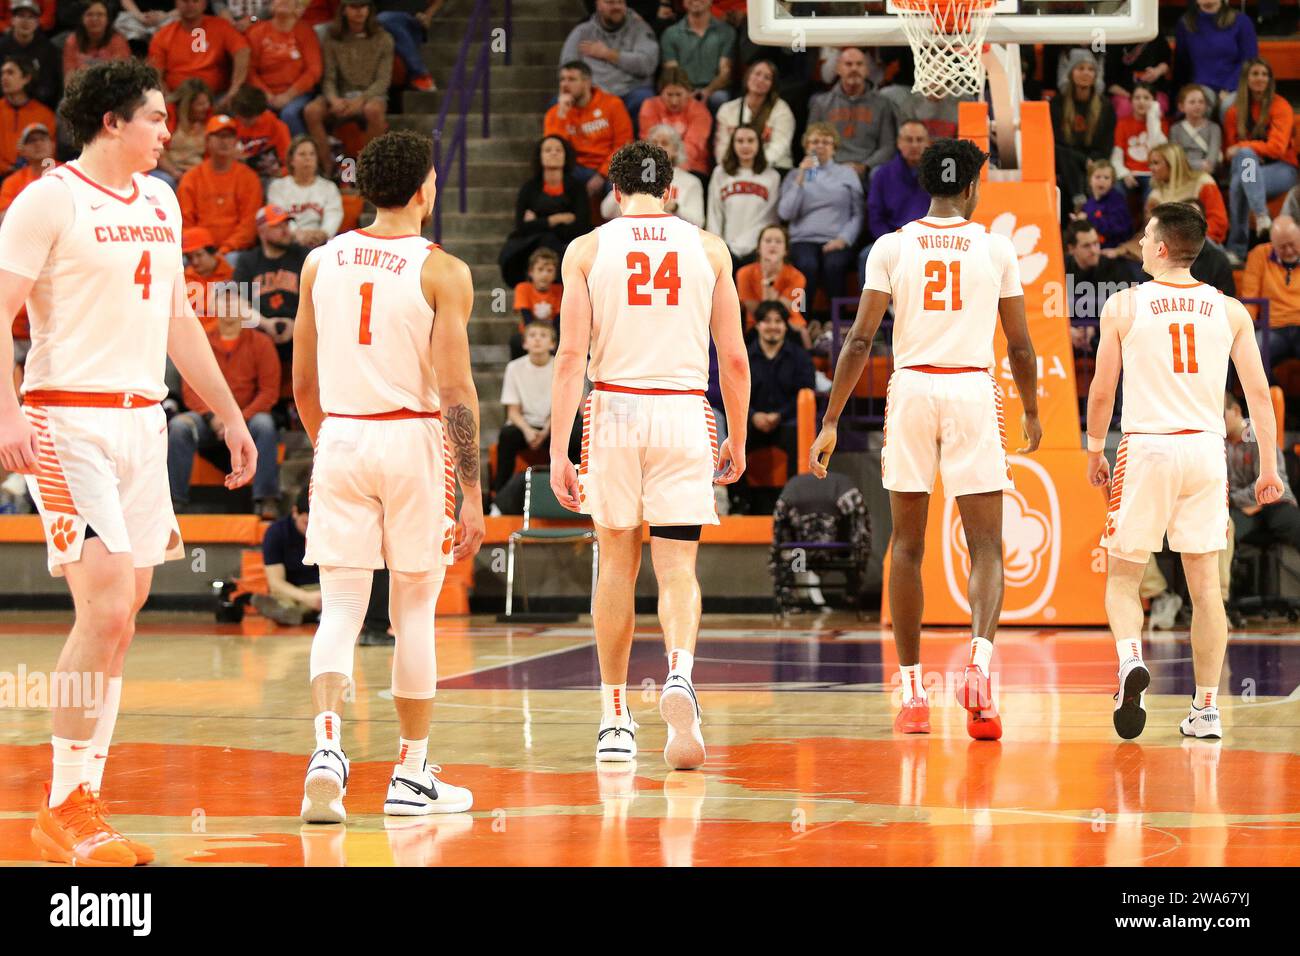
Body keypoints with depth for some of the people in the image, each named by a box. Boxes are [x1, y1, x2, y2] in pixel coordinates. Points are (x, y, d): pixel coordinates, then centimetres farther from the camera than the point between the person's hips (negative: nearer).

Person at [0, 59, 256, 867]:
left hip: (143, 421, 8)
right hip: (70, 422, -7)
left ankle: (84, 801, 12)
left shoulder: (161, 203, 15)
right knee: (105, 614, -14)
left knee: (118, 619, 6)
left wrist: (230, 413, 24)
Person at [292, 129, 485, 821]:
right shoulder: (441, 272, -7)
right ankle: (411, 775, 16)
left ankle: (328, 746, -21)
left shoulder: (321, 263, 6)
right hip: (414, 438, -3)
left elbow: (302, 383, 11)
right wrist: (471, 492, -9)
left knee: (340, 608, 2)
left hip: (340, 439, 3)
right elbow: (455, 389, -11)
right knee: (414, 612, 8)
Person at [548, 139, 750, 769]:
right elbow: (734, 359, 6)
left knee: (618, 563, 13)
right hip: (684, 412, 0)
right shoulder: (709, 249, 6)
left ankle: (615, 719, 18)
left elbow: (570, 356, -5)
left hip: (613, 410, 0)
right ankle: (680, 674, -28)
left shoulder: (587, 249, 2)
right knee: (677, 565, 2)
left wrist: (558, 451, -4)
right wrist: (738, 440, 17)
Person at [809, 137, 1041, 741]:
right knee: (986, 547, 1)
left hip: (912, 390, 1)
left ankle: (912, 692, 11)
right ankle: (980, 660, -24)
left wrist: (831, 422, 1)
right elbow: (1020, 345, 6)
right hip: (974, 392, -1)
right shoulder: (997, 248, 3)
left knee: (907, 545, 11)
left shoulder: (891, 247, 3)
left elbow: (860, 340, -2)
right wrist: (1032, 413, 22)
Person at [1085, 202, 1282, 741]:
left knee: (1122, 577, 9)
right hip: (1206, 450, 2)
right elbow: (1258, 392, 2)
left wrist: (1095, 453, 16)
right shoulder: (1230, 311, 5)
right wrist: (1268, 468, 7)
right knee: (1205, 584, 8)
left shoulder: (1124, 307, -2)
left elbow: (1101, 392, 1)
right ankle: (1206, 710, 7)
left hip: (1146, 450, -2)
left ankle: (1130, 657, -20)